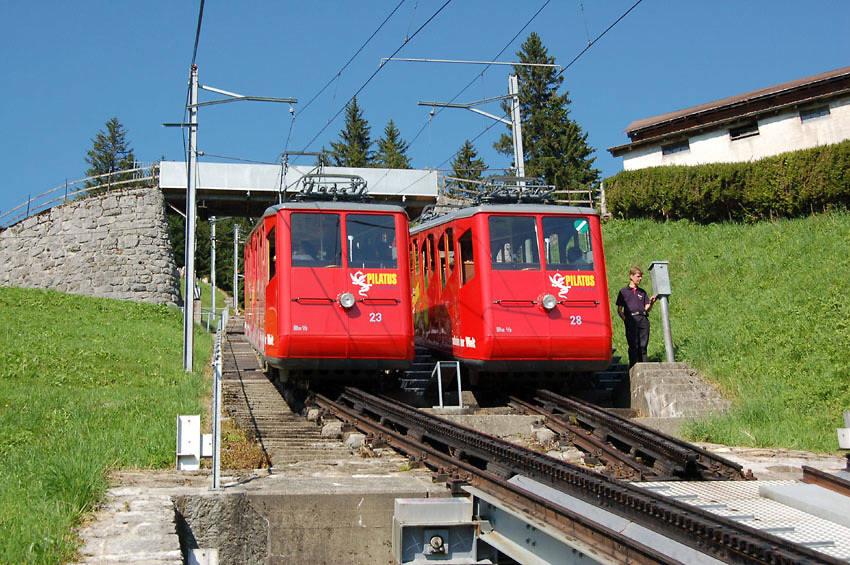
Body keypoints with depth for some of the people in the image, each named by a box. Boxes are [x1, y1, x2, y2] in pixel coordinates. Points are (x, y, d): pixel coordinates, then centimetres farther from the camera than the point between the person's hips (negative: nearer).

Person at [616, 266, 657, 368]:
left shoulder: (642, 292, 24)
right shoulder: (624, 291, 13)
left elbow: (647, 309, 17)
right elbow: (619, 310, 9)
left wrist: (651, 303, -4)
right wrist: (625, 320, -6)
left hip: (643, 319, 3)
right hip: (631, 319, -3)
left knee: (643, 345, -2)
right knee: (633, 345, -8)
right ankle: (633, 368, -8)